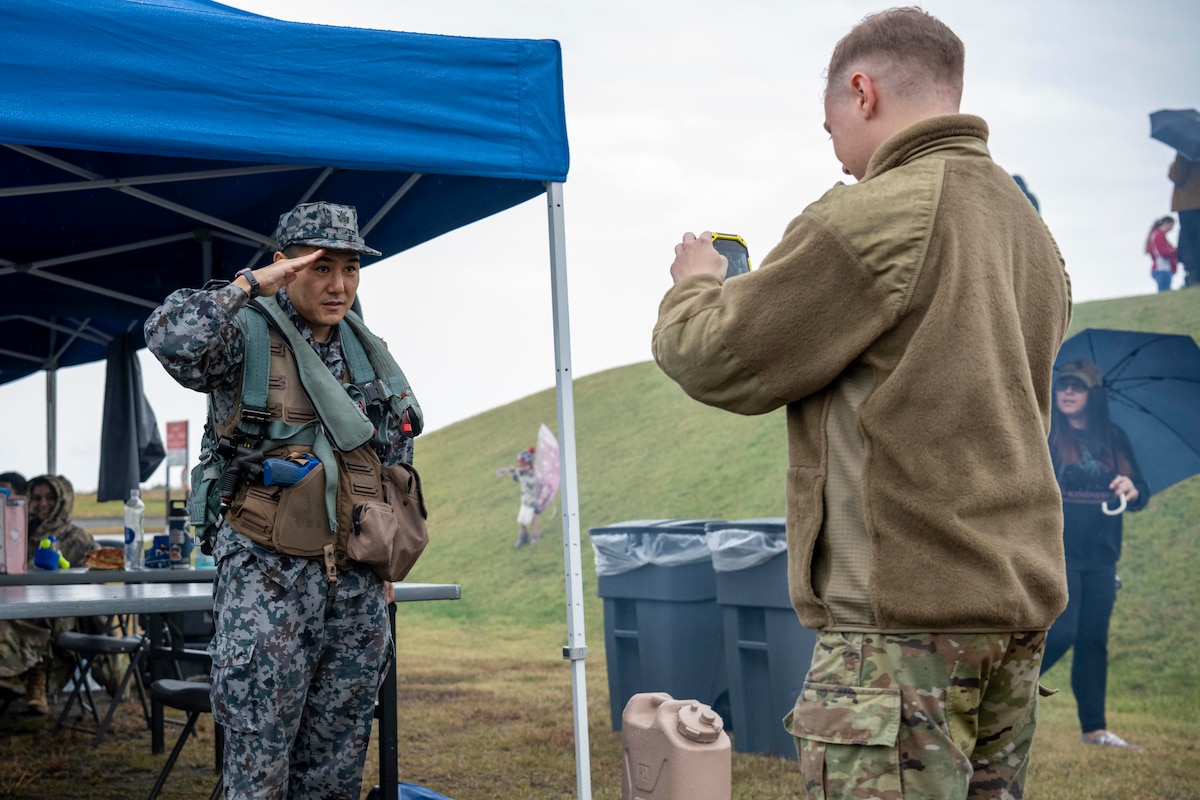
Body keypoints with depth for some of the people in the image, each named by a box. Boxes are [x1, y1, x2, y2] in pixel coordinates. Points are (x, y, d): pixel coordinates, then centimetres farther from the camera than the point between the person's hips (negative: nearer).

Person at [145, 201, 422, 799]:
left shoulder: (369, 355, 12)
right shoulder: (245, 340, -4)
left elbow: (397, 464, 20)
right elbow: (169, 335, -26)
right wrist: (252, 285, -18)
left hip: (358, 588, 5)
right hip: (267, 580, -5)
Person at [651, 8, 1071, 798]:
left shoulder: (872, 218, -13)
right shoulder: (1030, 229, 15)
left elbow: (716, 360, -7)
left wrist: (695, 283, 14)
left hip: (907, 615, -9)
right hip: (1021, 603, 9)